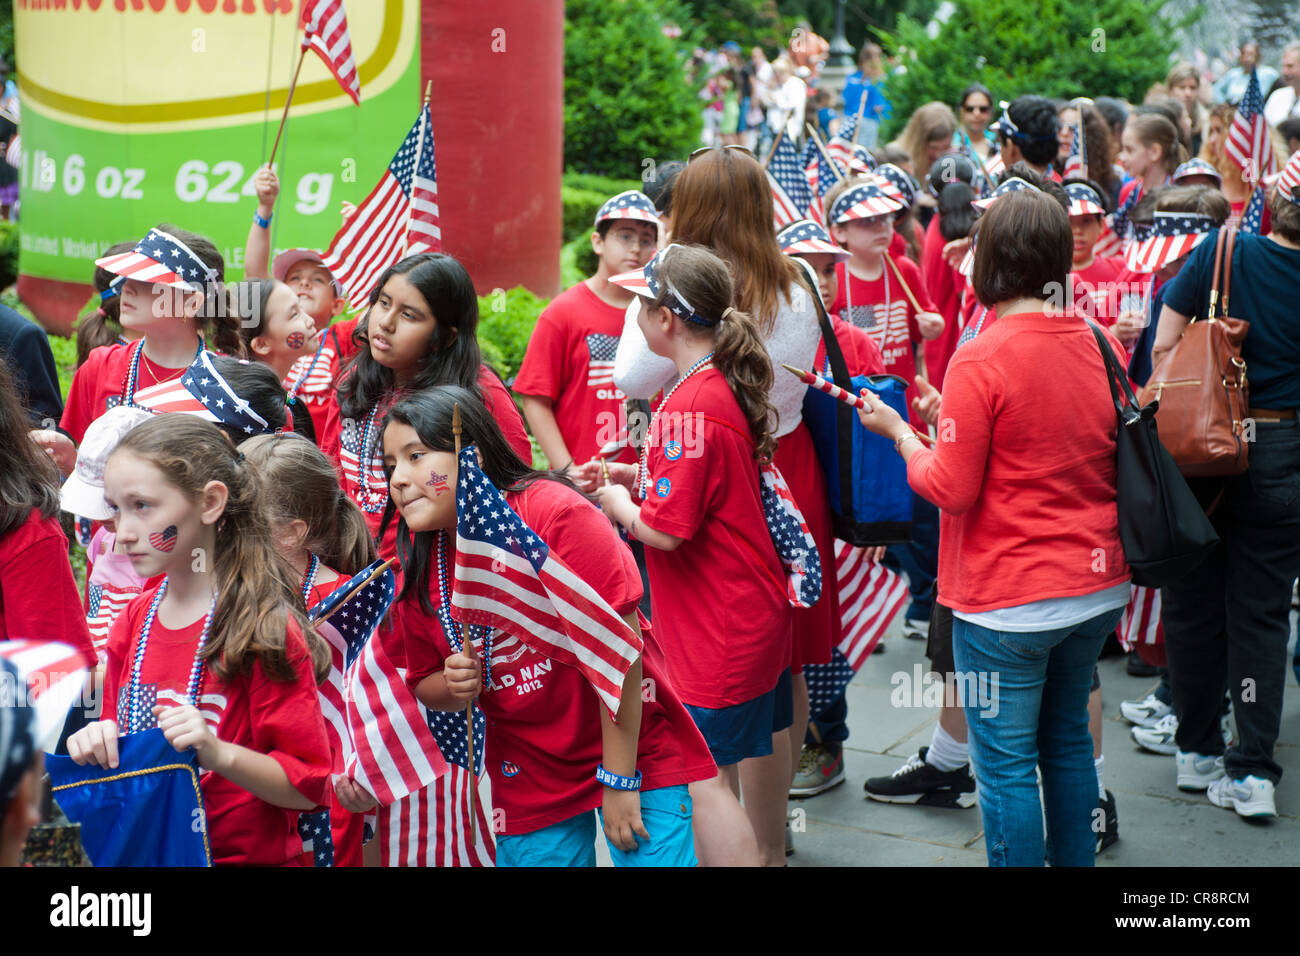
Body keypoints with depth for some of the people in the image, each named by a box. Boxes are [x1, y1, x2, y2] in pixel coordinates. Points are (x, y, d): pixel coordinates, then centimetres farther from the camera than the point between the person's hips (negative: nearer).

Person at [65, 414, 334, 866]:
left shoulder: (267, 630, -9)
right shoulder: (134, 621, 11)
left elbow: (307, 788, -10)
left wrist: (219, 754, -23)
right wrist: (96, 744, 2)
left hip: (245, 855, -5)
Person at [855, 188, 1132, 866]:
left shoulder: (980, 360, -18)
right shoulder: (1103, 346, 2)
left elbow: (950, 489, -17)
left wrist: (897, 430, 0)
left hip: (1009, 602, -7)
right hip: (1099, 588, 7)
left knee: (1007, 765, 4)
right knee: (1067, 739, 22)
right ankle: (1075, 861, 34)